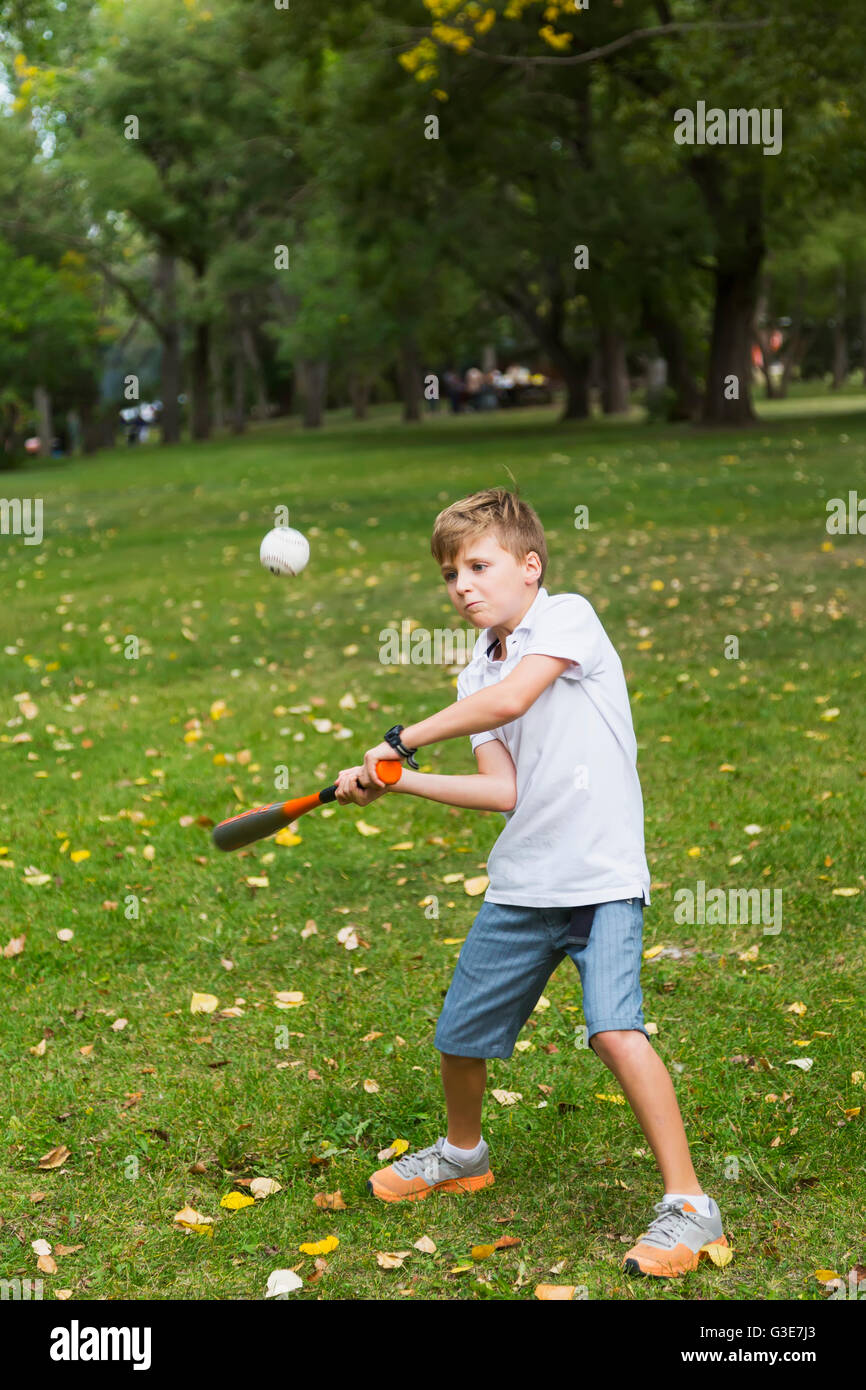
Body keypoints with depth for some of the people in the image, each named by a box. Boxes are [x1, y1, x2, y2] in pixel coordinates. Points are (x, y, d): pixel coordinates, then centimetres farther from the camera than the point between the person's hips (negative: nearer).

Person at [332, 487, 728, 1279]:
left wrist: (403, 740, -12)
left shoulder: (569, 616, -6)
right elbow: (504, 790, 1)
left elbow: (511, 699, -22)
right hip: (522, 884, 7)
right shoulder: (476, 677, 12)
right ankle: (463, 1154, 43)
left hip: (602, 874, -7)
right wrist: (396, 782, -7)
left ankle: (688, 1205, -12)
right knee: (460, 1035, 13)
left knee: (614, 1028, -24)